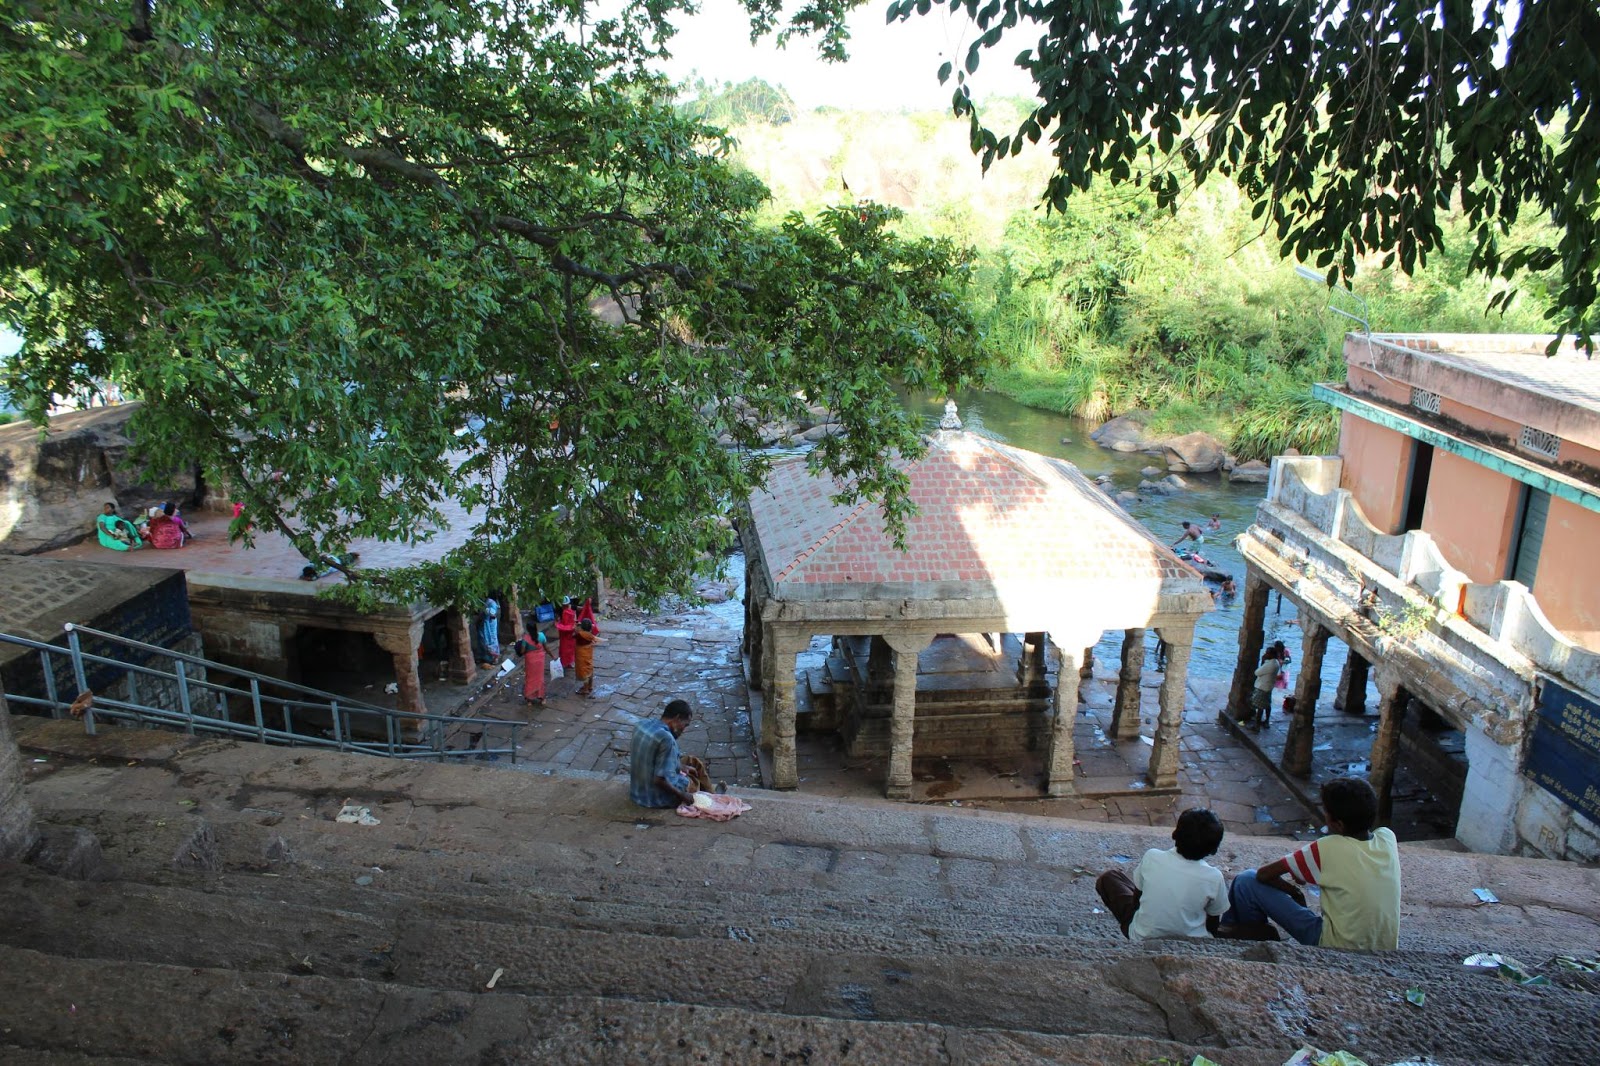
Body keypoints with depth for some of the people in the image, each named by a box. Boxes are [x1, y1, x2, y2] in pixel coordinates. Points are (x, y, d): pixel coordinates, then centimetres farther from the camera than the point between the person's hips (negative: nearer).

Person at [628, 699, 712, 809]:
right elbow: (660, 780, -30)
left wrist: (681, 766, 13)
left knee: (692, 761, 24)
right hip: (656, 798, -8)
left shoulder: (642, 723, -5)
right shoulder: (667, 739, -30)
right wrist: (682, 795, -15)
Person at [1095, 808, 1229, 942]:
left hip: (1142, 939, 0)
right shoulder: (1214, 877, -21)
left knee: (1108, 877, 19)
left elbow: (1136, 898, -1)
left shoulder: (1152, 857, -18)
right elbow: (1213, 923, -5)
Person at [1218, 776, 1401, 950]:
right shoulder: (1388, 837, -7)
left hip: (1336, 948, -7)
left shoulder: (1330, 849, -23)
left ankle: (1258, 935, 23)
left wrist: (1293, 891, 5)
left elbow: (1264, 874, -14)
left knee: (1247, 881, -2)